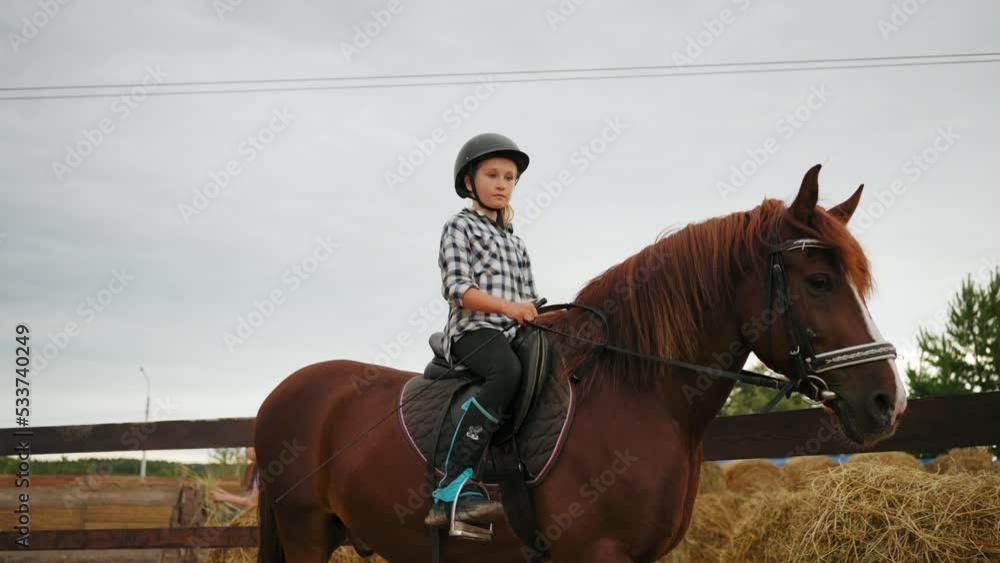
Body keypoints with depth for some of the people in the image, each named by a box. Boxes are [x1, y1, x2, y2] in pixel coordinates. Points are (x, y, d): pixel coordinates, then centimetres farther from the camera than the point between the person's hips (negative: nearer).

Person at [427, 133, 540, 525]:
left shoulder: (515, 242, 29)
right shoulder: (460, 227, 7)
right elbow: (457, 288, -8)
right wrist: (506, 306, -22)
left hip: (512, 333, 8)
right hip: (473, 330, -8)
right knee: (507, 372, -38)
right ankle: (453, 488, -46)